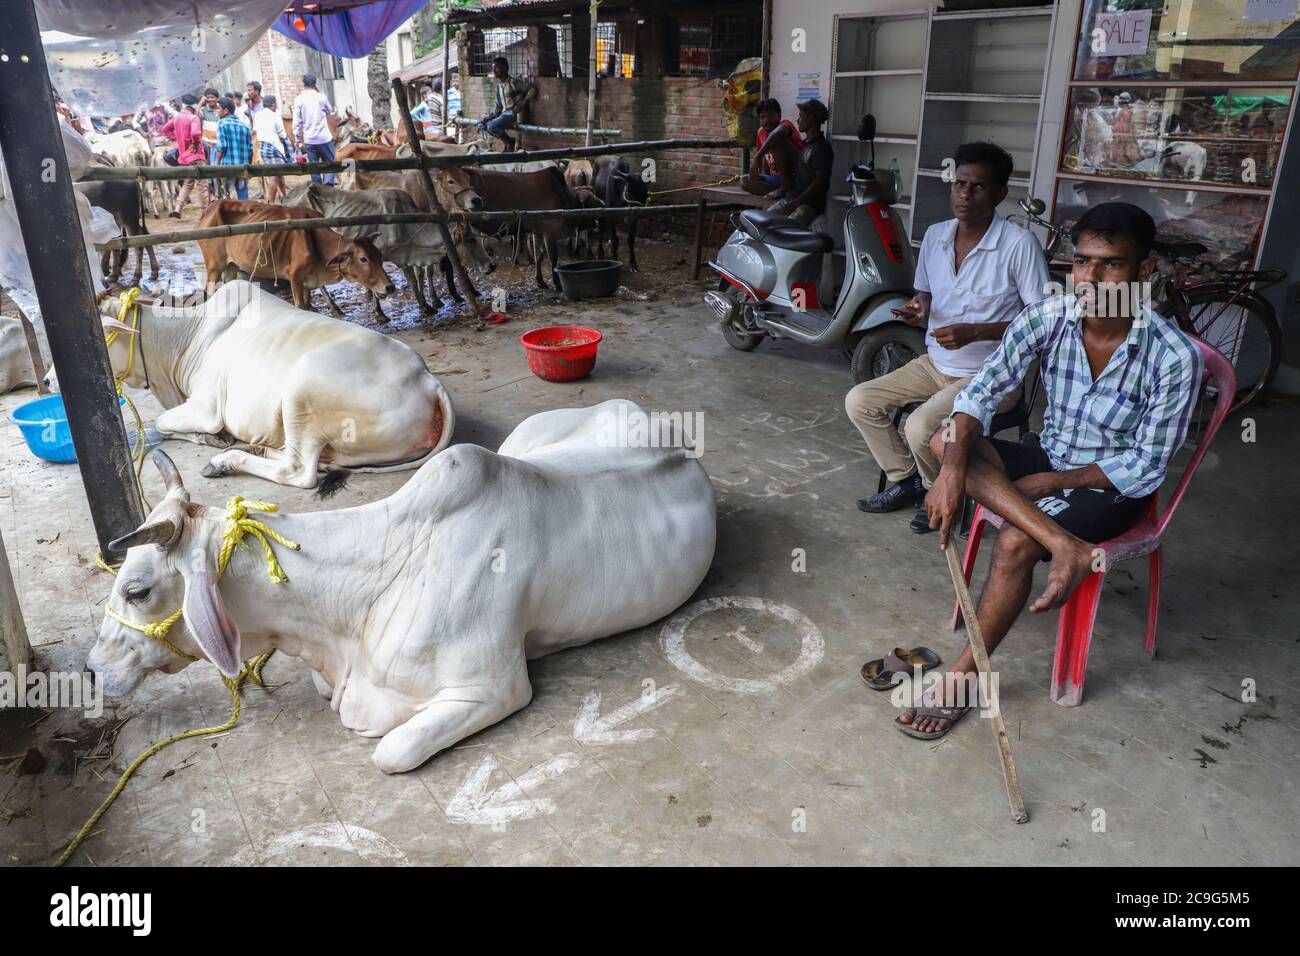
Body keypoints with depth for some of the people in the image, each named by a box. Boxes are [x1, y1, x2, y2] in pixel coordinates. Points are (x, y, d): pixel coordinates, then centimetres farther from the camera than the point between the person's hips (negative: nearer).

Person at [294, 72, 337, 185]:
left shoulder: (298, 100, -1)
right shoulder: (321, 97, -4)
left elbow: (297, 123, -3)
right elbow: (330, 110, 17)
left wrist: (298, 141, 5)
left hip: (309, 140, 1)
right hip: (324, 138, -1)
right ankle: (328, 183, -18)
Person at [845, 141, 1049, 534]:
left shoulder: (1019, 244, -17)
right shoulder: (935, 235, 3)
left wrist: (974, 332, -26)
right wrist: (918, 311, -6)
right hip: (935, 363, 7)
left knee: (921, 427, -28)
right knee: (859, 401, -5)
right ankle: (906, 479, 12)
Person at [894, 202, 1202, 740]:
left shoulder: (1174, 357, -21)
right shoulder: (1047, 320, -12)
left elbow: (1146, 467, -16)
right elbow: (981, 393, -19)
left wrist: (1050, 483, -20)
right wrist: (953, 471, -35)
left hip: (1111, 486, -4)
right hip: (1047, 455, 5)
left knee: (1016, 543, -30)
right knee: (945, 440, -22)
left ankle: (962, 678, -13)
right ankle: (1066, 548, -32)